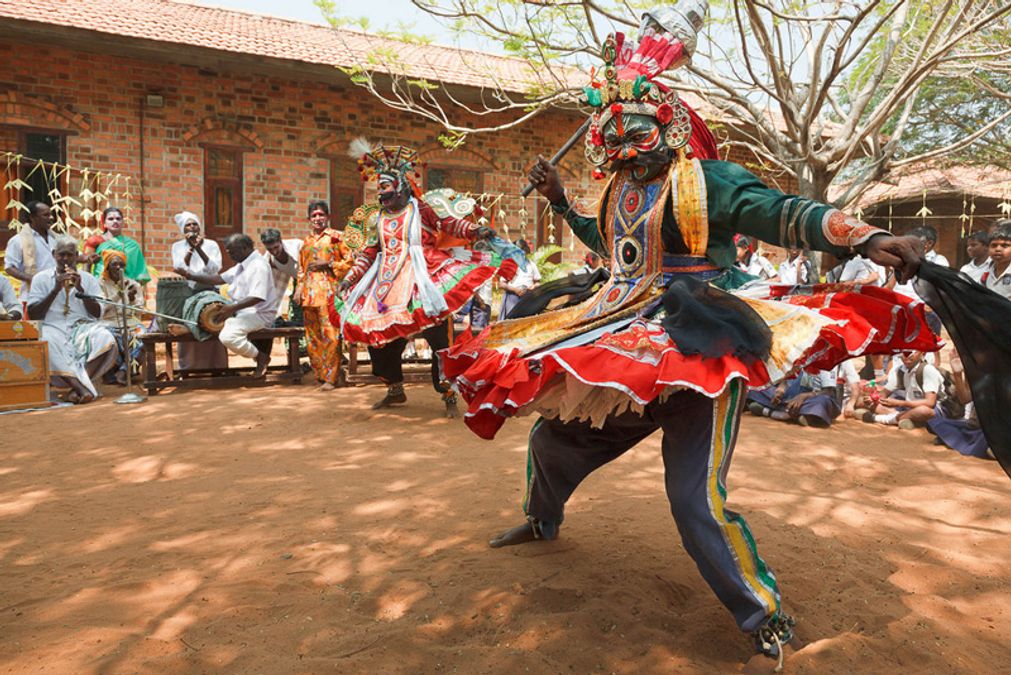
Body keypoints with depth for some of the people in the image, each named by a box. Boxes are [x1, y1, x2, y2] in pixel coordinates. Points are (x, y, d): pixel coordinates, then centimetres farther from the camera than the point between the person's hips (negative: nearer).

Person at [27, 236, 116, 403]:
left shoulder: (88, 279, 14)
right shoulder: (41, 279, 11)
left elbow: (97, 313, 5)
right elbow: (33, 315, 1)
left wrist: (80, 289, -8)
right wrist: (56, 289, -8)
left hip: (83, 326, 1)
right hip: (53, 327, -1)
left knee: (106, 340, -32)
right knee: (49, 346, -38)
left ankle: (77, 386, -34)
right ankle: (84, 388, -40)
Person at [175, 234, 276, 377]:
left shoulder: (259, 266, -17)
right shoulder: (241, 266, 16)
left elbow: (257, 298, -26)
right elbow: (219, 279, 13)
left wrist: (232, 308, -31)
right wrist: (190, 276, 6)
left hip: (259, 314, -11)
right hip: (240, 311, 11)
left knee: (228, 337, -30)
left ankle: (261, 356, -6)